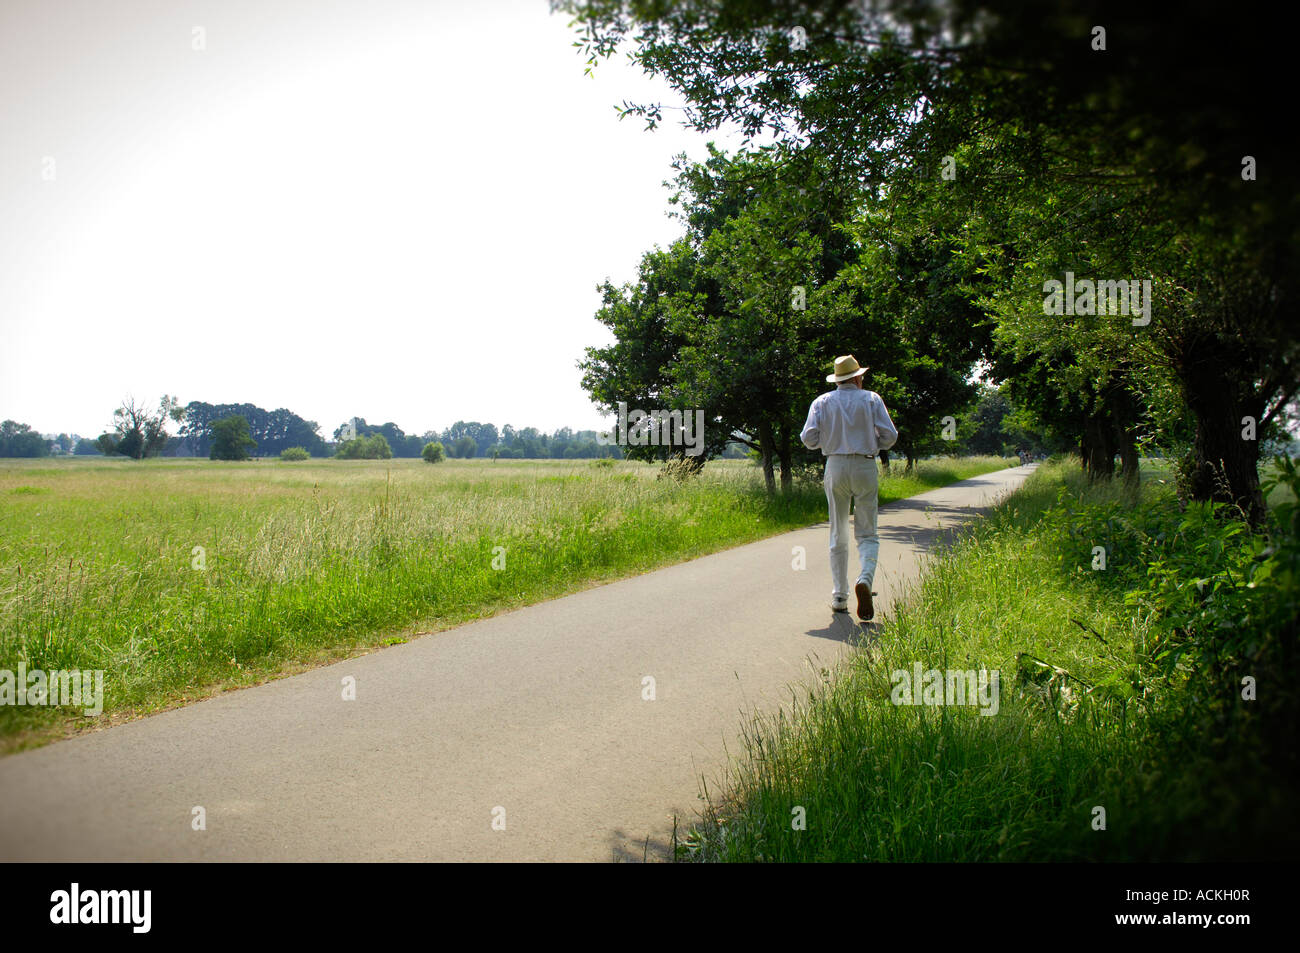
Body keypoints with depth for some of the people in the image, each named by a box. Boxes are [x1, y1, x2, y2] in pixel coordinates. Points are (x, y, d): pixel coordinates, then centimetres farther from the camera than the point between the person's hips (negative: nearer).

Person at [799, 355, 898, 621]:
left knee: (838, 535, 10)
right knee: (867, 534, 4)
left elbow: (809, 439, -2)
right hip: (865, 467, -1)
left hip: (835, 467, 1)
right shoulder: (871, 399, 3)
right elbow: (889, 436, -3)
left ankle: (839, 597, 8)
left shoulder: (823, 402, 6)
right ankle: (864, 580, -23)